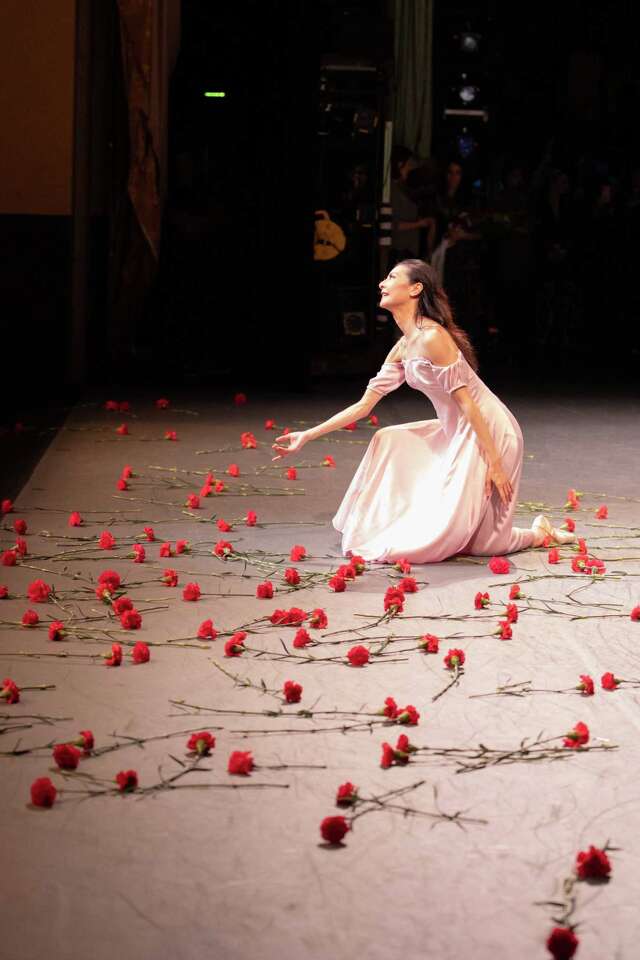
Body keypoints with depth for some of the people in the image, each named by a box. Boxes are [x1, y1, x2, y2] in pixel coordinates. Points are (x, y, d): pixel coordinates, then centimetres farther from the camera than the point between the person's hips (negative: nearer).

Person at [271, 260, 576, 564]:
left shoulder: (432, 338, -20)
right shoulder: (403, 348, 8)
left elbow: (466, 401, -22)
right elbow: (364, 405, 10)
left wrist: (494, 462, -22)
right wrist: (308, 435, 7)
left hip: (488, 433, -9)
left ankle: (542, 533, 19)